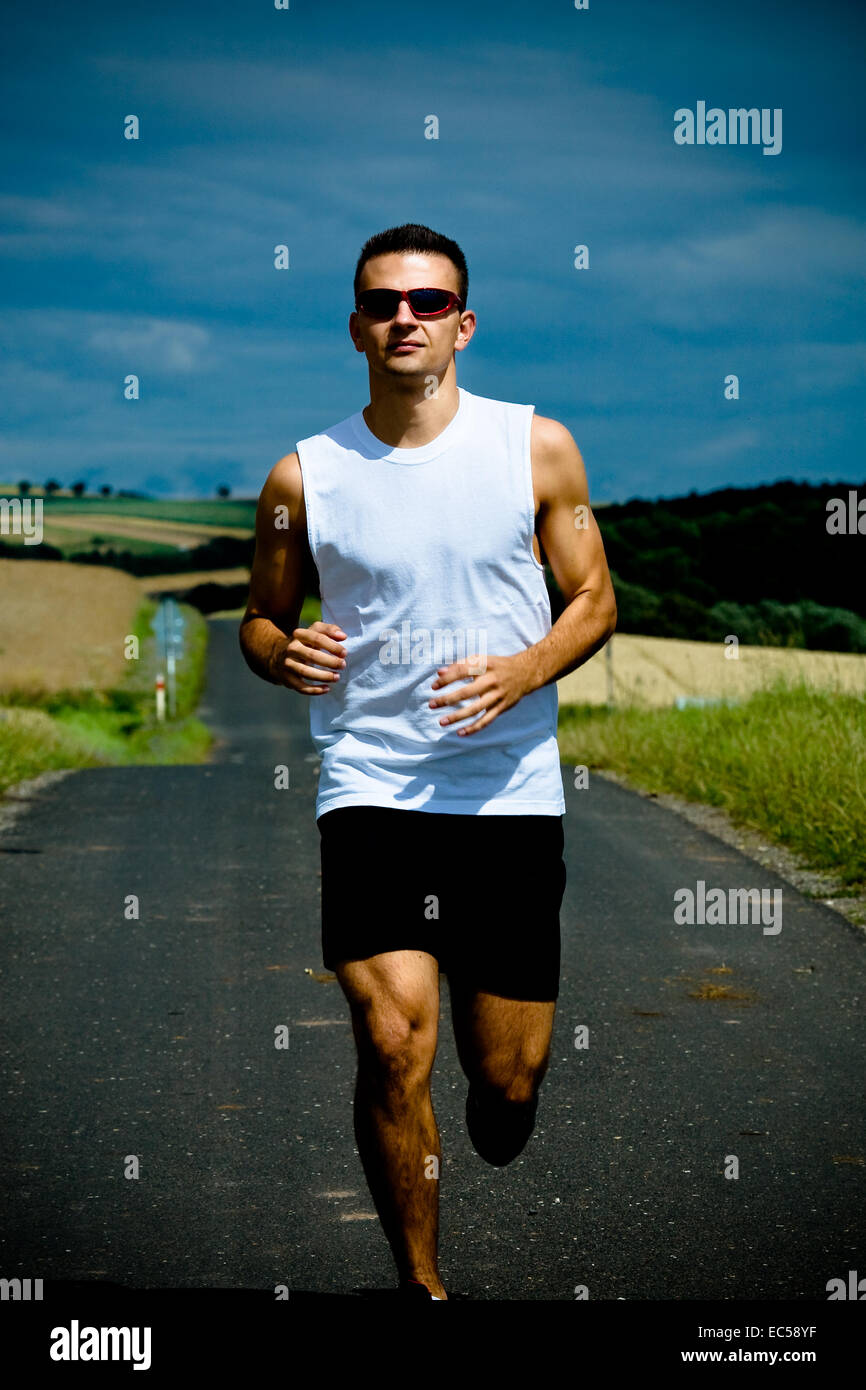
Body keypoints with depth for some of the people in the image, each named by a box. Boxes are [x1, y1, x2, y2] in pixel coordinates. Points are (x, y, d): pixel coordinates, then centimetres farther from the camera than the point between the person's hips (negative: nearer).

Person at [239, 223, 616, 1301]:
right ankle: (421, 1283, 3)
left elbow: (594, 597, 7)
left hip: (512, 792, 1)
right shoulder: (303, 475, 3)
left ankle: (503, 1211, 41)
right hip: (370, 787, 0)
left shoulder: (536, 447, 2)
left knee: (508, 1077, 3)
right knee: (394, 1043, -17)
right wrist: (283, 655, -10)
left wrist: (523, 671, -13)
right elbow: (260, 619, 14)